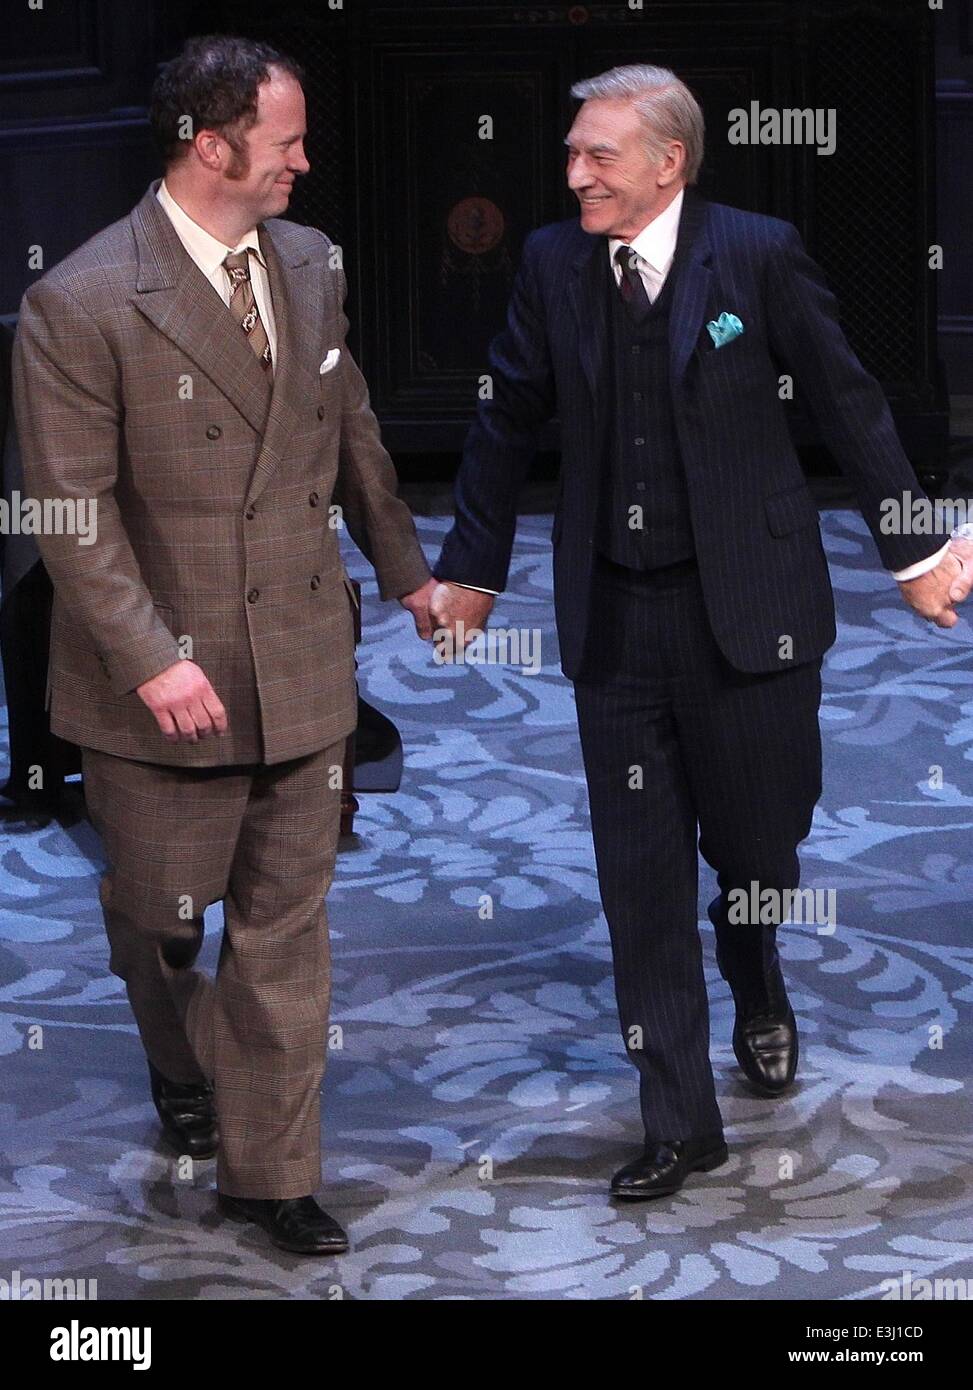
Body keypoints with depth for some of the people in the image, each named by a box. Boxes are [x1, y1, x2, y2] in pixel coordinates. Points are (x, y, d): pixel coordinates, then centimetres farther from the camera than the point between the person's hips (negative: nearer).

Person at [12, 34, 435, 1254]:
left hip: (302, 666, 4)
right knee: (160, 910, 15)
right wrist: (152, 658, -22)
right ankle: (181, 1067, 45)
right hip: (166, 681, -4)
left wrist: (405, 571, 22)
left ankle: (267, 1169, 17)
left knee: (286, 926, 7)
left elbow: (351, 435, 16)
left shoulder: (309, 264, 3)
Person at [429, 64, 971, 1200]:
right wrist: (469, 570, 16)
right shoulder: (552, 262, 2)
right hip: (614, 617, 3)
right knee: (641, 873, 3)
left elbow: (847, 403, -1)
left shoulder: (758, 254, -8)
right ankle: (680, 1124, 13)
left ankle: (757, 990, 44)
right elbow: (509, 420, 12)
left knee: (757, 838, 9)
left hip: (746, 606, -3)